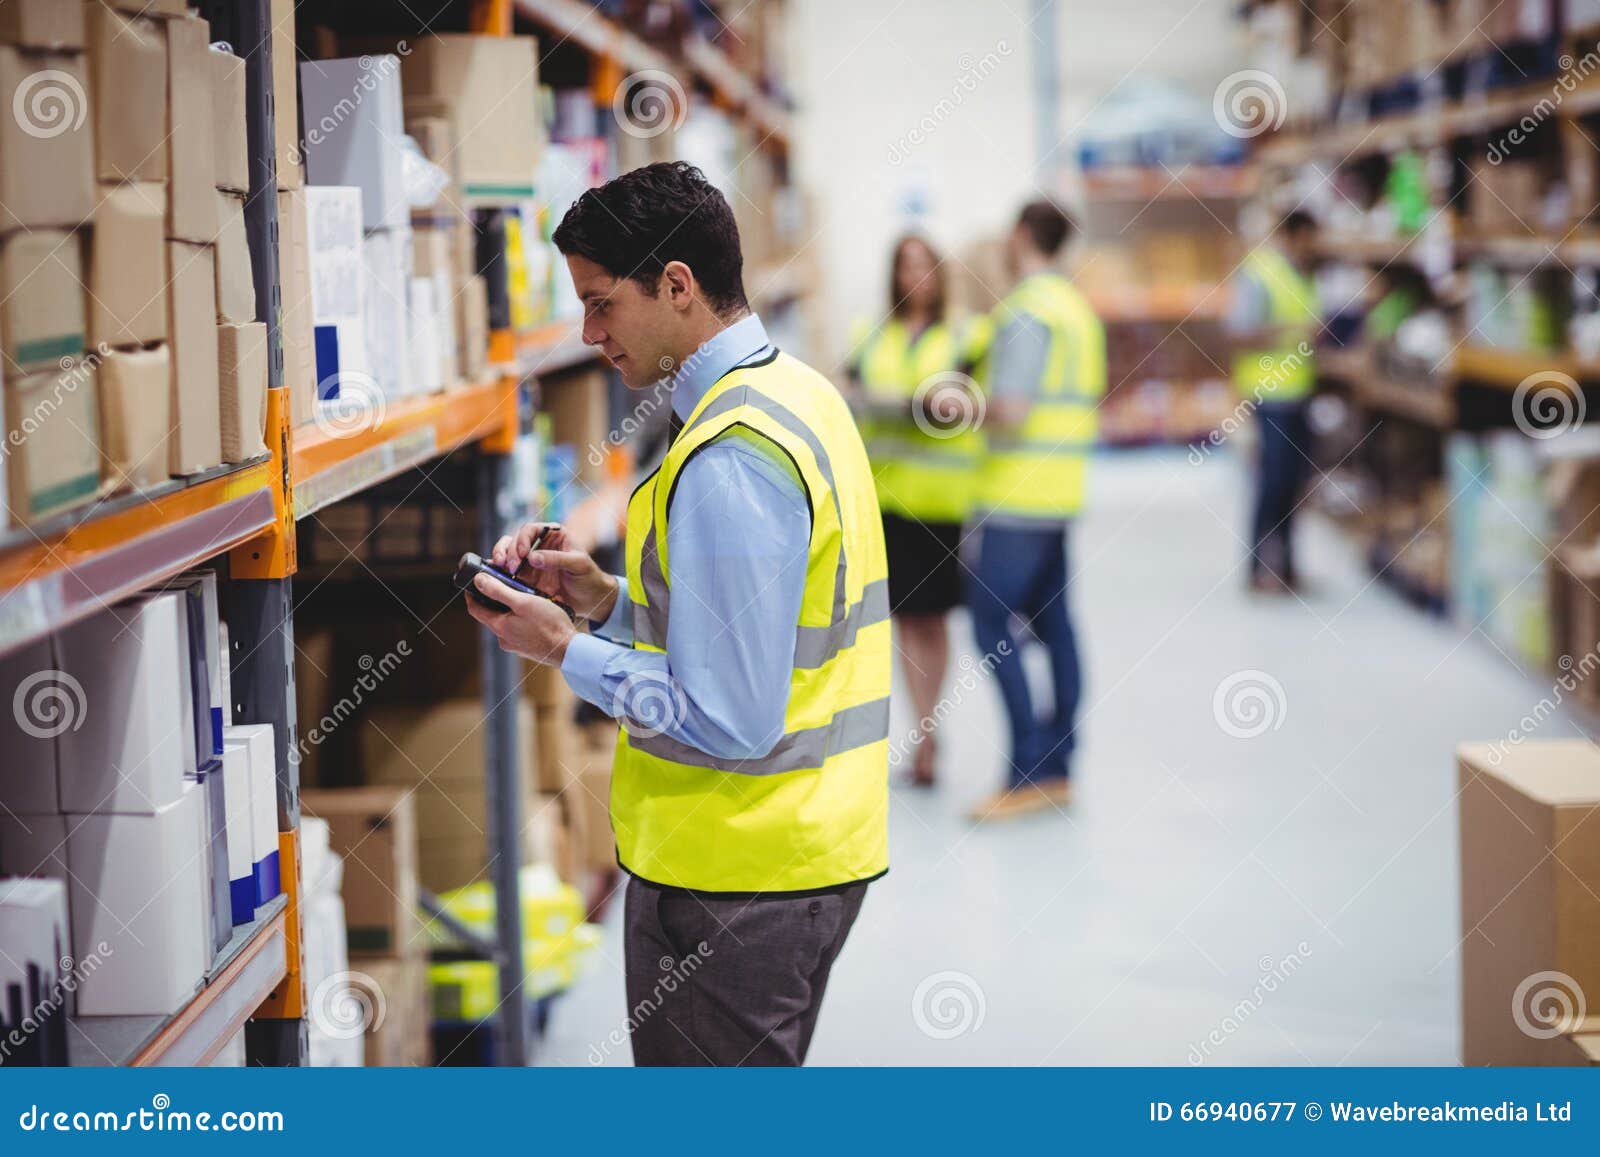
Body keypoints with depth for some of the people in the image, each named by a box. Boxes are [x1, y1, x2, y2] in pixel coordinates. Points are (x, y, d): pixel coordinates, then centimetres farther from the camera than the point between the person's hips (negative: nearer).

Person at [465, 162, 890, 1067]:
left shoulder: (728, 463, -23)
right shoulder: (799, 396, 9)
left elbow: (730, 721, -23)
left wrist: (565, 651, -13)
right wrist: (610, 599, 6)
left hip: (735, 878, -10)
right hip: (811, 849, 10)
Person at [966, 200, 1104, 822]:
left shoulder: (1026, 310, -14)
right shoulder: (1077, 306, 16)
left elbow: (1011, 409, -22)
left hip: (1018, 492, -10)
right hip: (1061, 489, 10)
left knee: (992, 622, -8)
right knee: (1051, 621, 10)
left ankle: (1030, 772, -12)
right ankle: (1056, 768, 13)